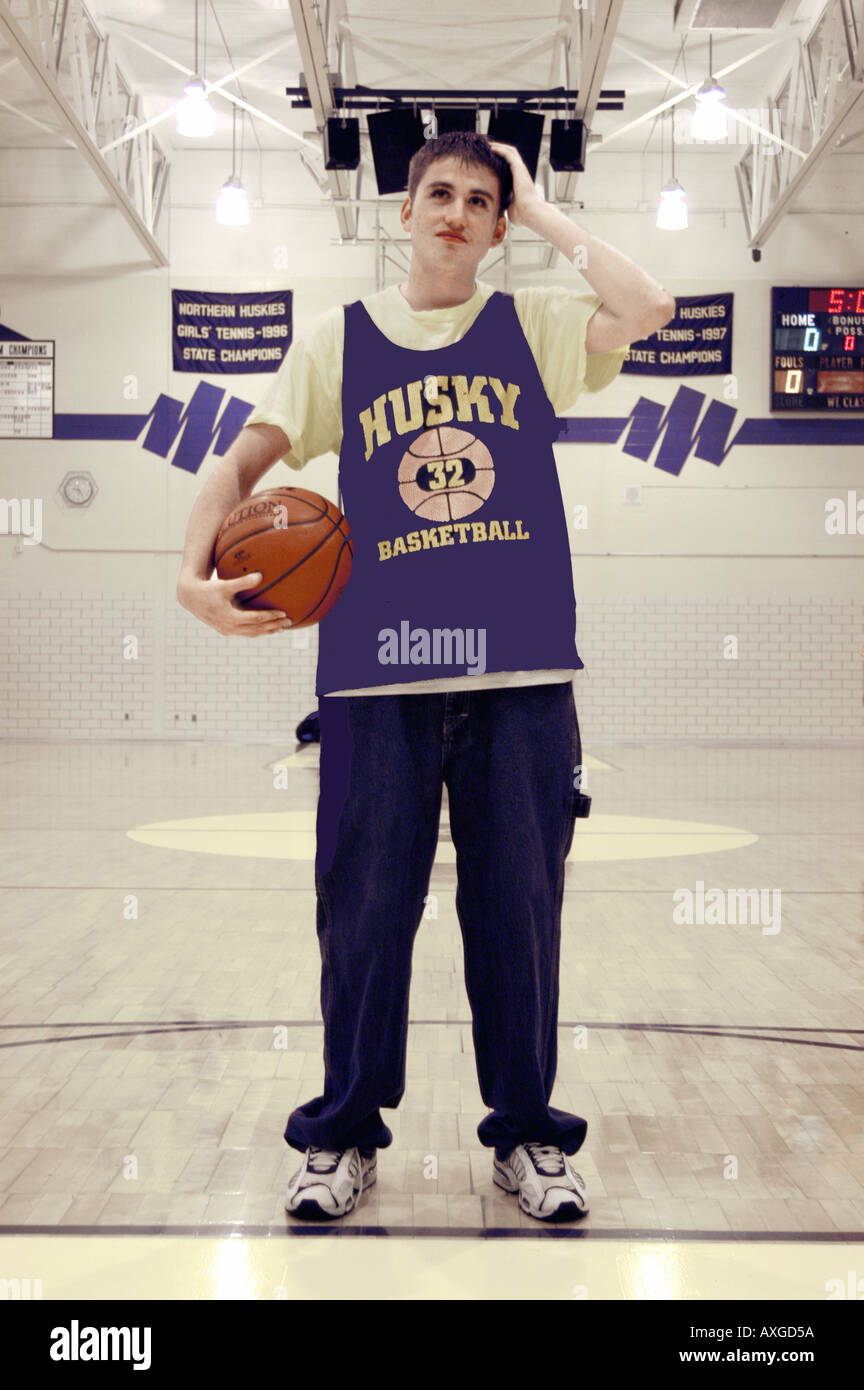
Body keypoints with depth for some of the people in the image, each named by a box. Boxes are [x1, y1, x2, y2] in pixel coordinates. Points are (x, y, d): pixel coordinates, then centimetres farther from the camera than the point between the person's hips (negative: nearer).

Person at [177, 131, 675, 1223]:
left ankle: (527, 1134, 20)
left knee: (519, 906, 5)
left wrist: (540, 212, 1)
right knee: (363, 905, 3)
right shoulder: (339, 340, 11)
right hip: (376, 670, 0)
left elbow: (648, 309, -9)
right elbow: (245, 462, 6)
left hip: (521, 671, 0)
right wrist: (195, 570, -12)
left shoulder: (533, 327, 10)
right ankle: (344, 1134, 19)